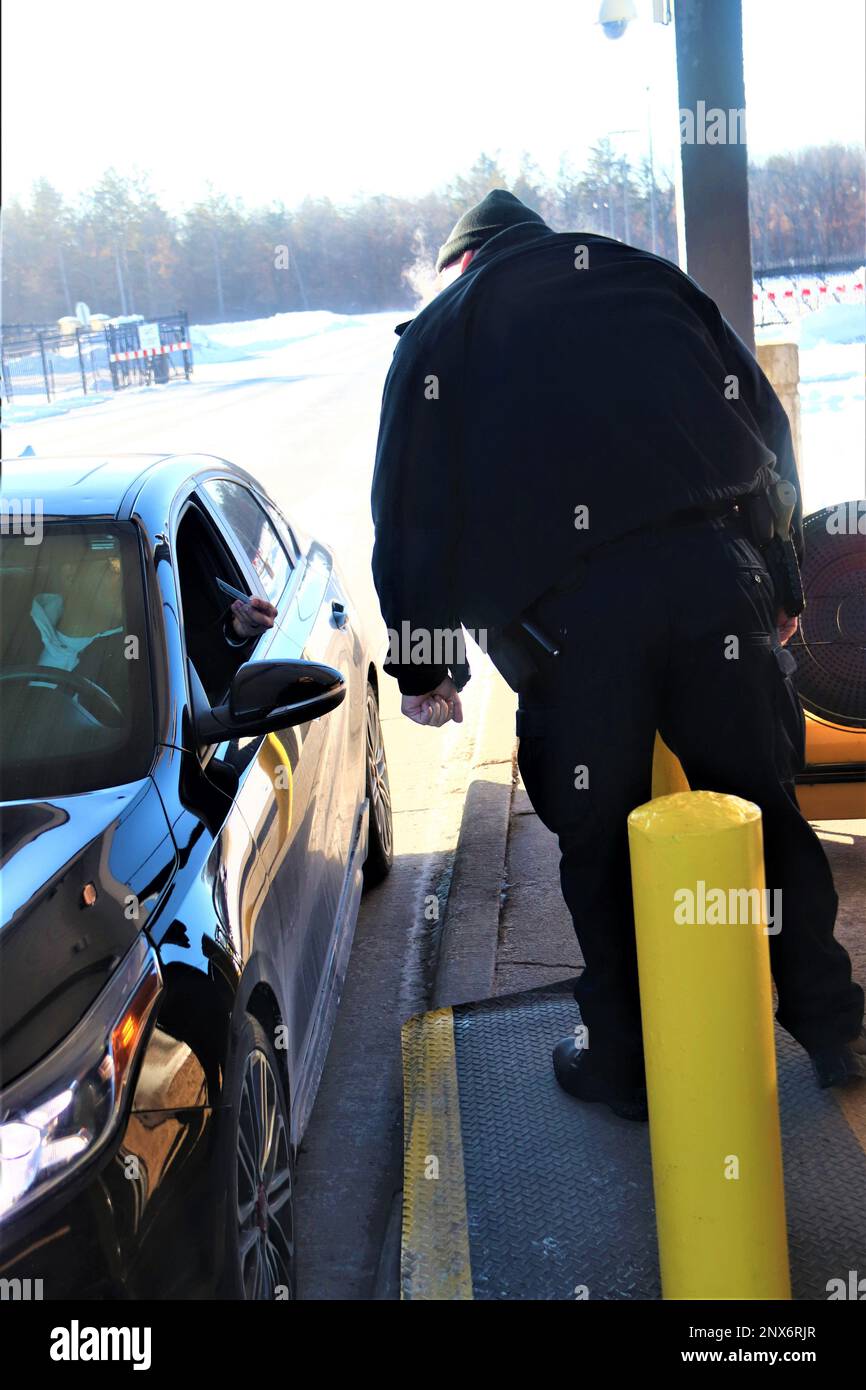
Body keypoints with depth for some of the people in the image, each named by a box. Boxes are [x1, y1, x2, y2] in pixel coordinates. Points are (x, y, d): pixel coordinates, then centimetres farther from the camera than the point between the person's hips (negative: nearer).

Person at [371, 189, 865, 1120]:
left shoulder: (436, 333, 17)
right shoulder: (644, 276, 22)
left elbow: (408, 514, 11)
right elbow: (763, 422, 18)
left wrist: (420, 666, 18)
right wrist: (783, 579, 24)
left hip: (565, 613, -2)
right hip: (714, 575, 2)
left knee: (599, 844, 12)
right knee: (764, 805, 15)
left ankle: (626, 1062, 24)